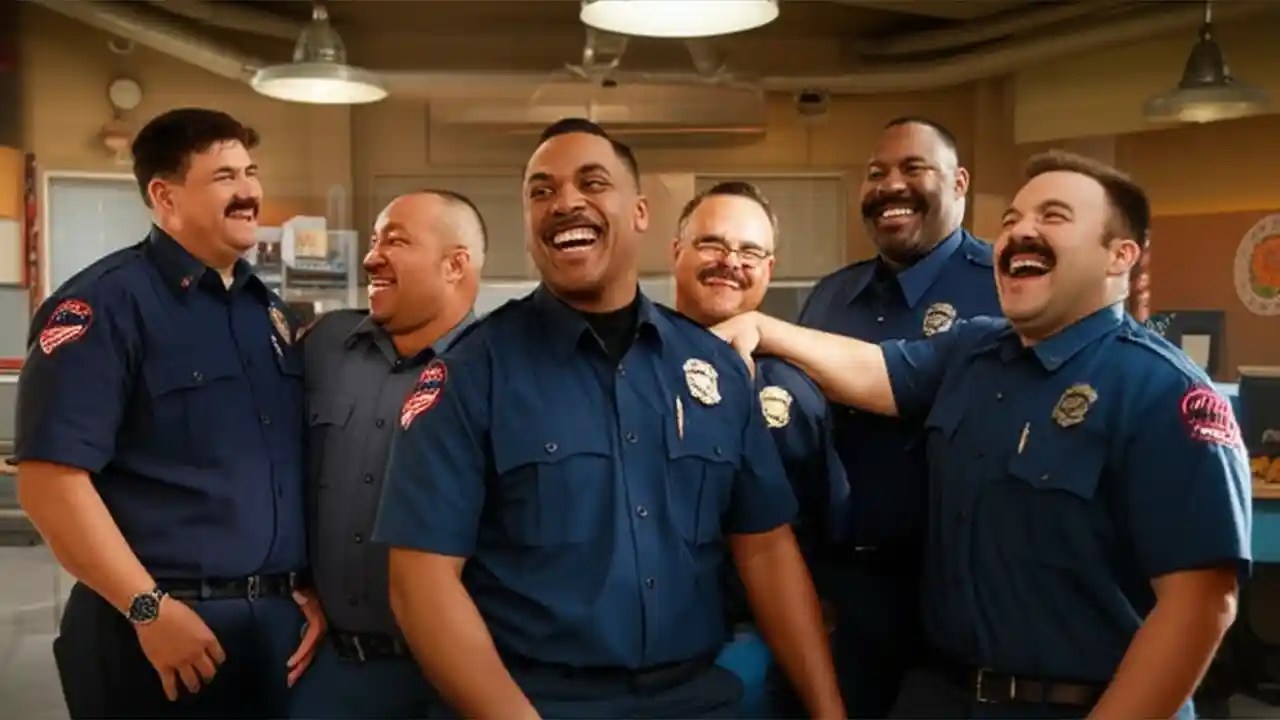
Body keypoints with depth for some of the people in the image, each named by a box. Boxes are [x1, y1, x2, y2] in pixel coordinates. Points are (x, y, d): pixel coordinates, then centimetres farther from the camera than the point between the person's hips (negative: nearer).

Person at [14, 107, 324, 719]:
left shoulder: (269, 310, 12)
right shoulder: (104, 305, -10)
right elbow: (51, 480, -17)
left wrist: (311, 585, 7)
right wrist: (149, 610, -18)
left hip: (280, 622, 7)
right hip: (166, 625, -7)